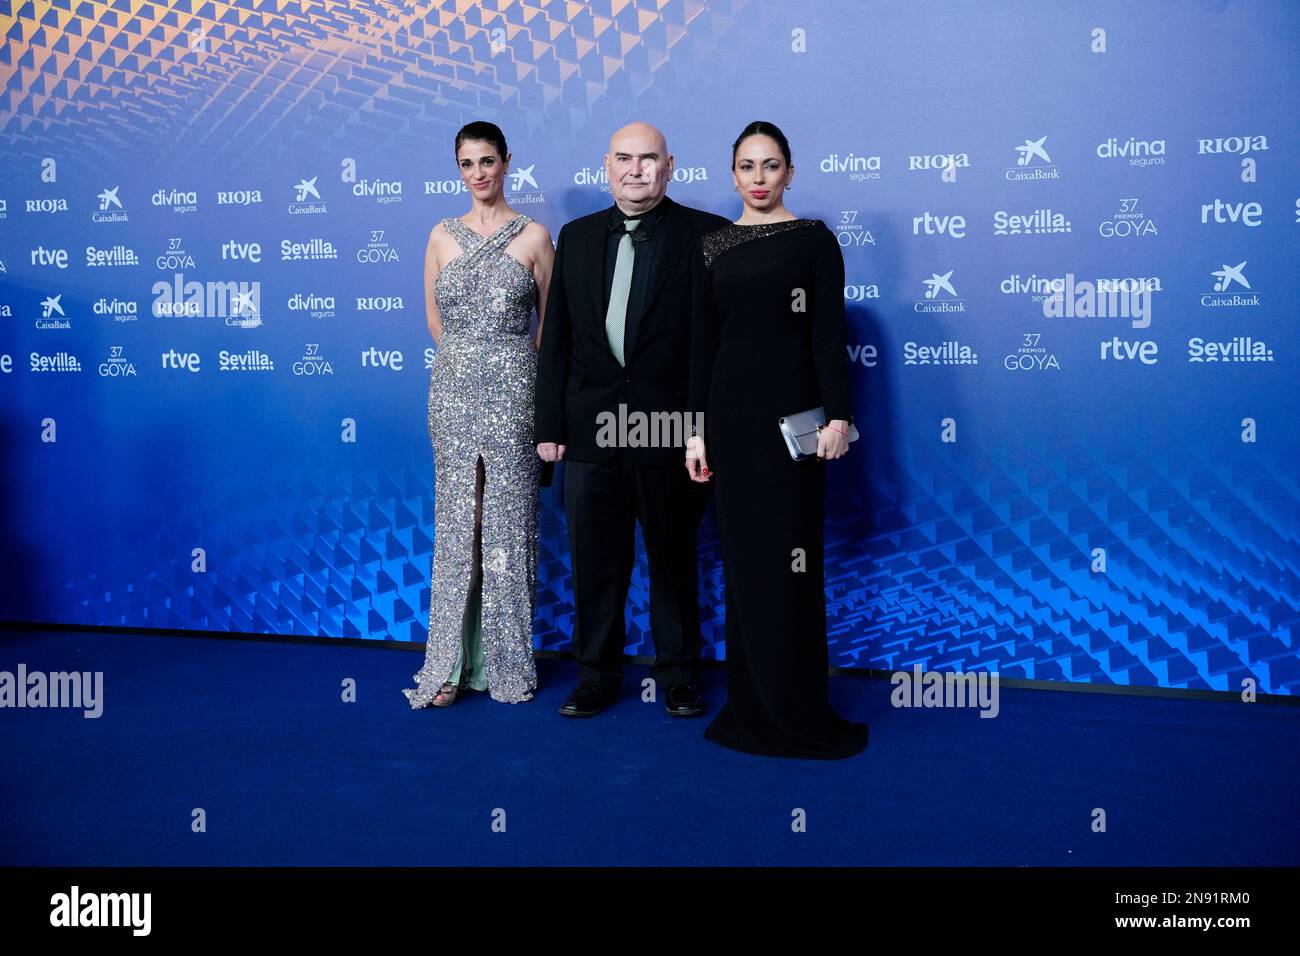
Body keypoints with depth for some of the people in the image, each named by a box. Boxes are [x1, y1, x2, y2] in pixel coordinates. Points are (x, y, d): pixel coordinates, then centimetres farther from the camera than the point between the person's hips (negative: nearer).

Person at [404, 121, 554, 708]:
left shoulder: (533, 236, 2)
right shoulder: (442, 235, 10)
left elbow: (551, 320, 6)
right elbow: (434, 317, 16)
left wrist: (508, 368, 7)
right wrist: (469, 360, 10)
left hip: (512, 390, -2)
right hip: (454, 389, 2)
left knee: (509, 518, 1)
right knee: (456, 517, 3)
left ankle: (507, 661, 13)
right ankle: (452, 661, 10)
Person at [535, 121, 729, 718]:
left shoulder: (707, 235, -2)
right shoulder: (577, 237, 10)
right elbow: (556, 338, 10)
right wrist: (550, 424, 5)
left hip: (671, 430, -3)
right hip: (591, 431, 3)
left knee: (673, 559, 11)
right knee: (595, 562, 10)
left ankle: (678, 674, 27)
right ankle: (596, 675, 26)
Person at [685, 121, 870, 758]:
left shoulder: (814, 239, 1)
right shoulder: (712, 247, 10)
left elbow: (829, 333, -5)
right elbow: (702, 342, 9)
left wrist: (837, 415, -13)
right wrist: (697, 429, 5)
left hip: (790, 411, -3)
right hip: (730, 409, 4)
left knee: (788, 559, -1)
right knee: (741, 558, 7)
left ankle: (799, 712, 12)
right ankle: (751, 706, 20)